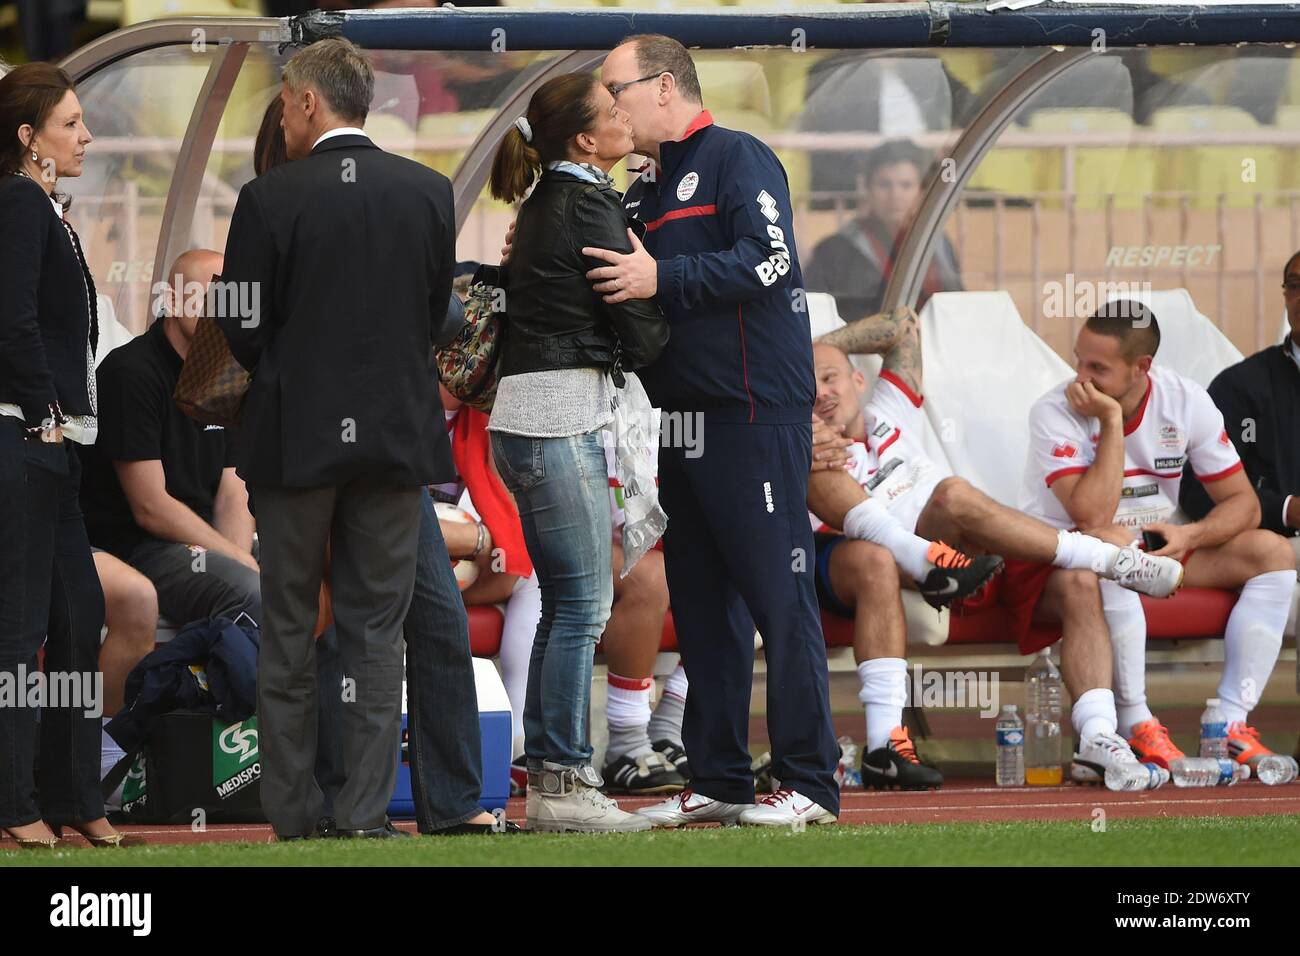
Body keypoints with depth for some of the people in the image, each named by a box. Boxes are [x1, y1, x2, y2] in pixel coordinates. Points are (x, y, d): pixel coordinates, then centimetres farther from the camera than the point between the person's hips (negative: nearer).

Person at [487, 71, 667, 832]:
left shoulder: (547, 203, 16)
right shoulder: (588, 207, -12)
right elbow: (638, 334, -11)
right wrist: (664, 330, 11)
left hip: (527, 419, 10)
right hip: (563, 418, -10)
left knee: (566, 606, 11)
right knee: (584, 605, -7)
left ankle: (548, 779, 12)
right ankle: (565, 784, -8)